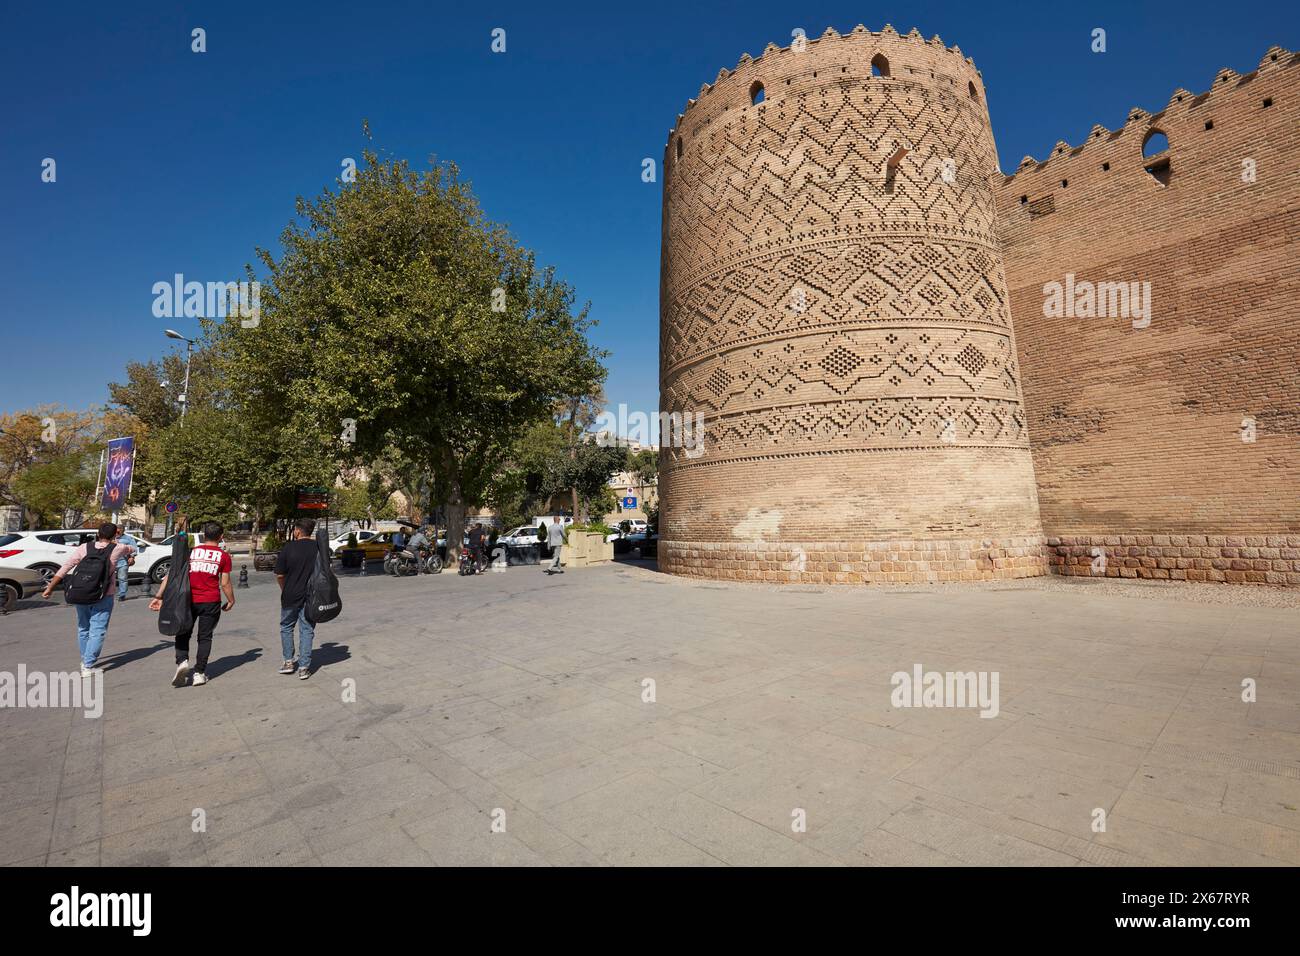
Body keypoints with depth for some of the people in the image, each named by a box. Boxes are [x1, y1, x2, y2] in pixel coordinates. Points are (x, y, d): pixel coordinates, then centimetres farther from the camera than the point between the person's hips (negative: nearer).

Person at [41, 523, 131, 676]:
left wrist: (50, 587, 2)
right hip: (103, 597, -4)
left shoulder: (84, 548, -1)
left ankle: (85, 660, 33)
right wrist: (114, 542, 37)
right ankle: (88, 666, -4)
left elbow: (65, 567, -4)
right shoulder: (116, 549, -5)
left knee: (83, 628, 20)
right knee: (97, 631, 0)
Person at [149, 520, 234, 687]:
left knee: (183, 634, 17)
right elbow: (225, 583, -1)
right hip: (211, 602, -1)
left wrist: (159, 596, 2)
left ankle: (182, 661, -5)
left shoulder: (190, 552, 5)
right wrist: (231, 601, 12)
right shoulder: (223, 556, -1)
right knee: (205, 637, 9)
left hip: (189, 601, 1)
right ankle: (199, 673, 10)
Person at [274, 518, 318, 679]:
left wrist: (284, 590, 12)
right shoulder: (319, 548, -4)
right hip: (310, 597, 1)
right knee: (307, 630, 7)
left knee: (286, 627, 20)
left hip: (290, 596, -1)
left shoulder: (287, 548, -10)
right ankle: (304, 667, 8)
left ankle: (288, 661, 24)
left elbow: (279, 575, -5)